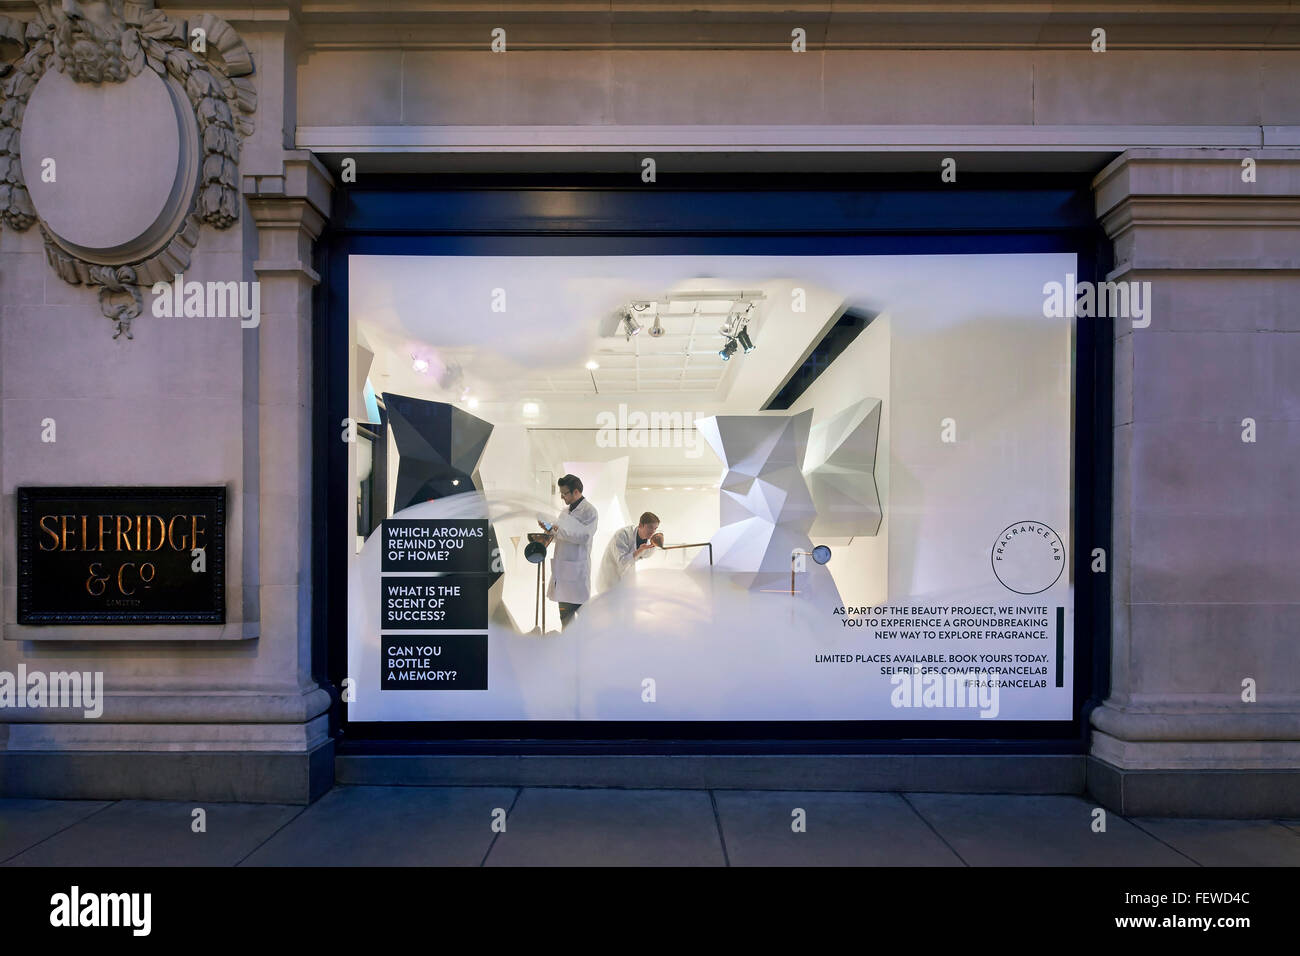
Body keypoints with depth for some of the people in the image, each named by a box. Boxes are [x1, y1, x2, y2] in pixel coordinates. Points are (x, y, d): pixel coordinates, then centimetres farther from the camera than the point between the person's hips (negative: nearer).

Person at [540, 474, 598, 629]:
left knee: (580, 608, -6)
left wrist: (558, 529, -19)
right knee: (565, 612, 13)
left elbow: (584, 536, -19)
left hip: (577, 569, -8)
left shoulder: (589, 511, -9)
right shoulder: (566, 510, 17)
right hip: (562, 567, 8)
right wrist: (548, 528, 4)